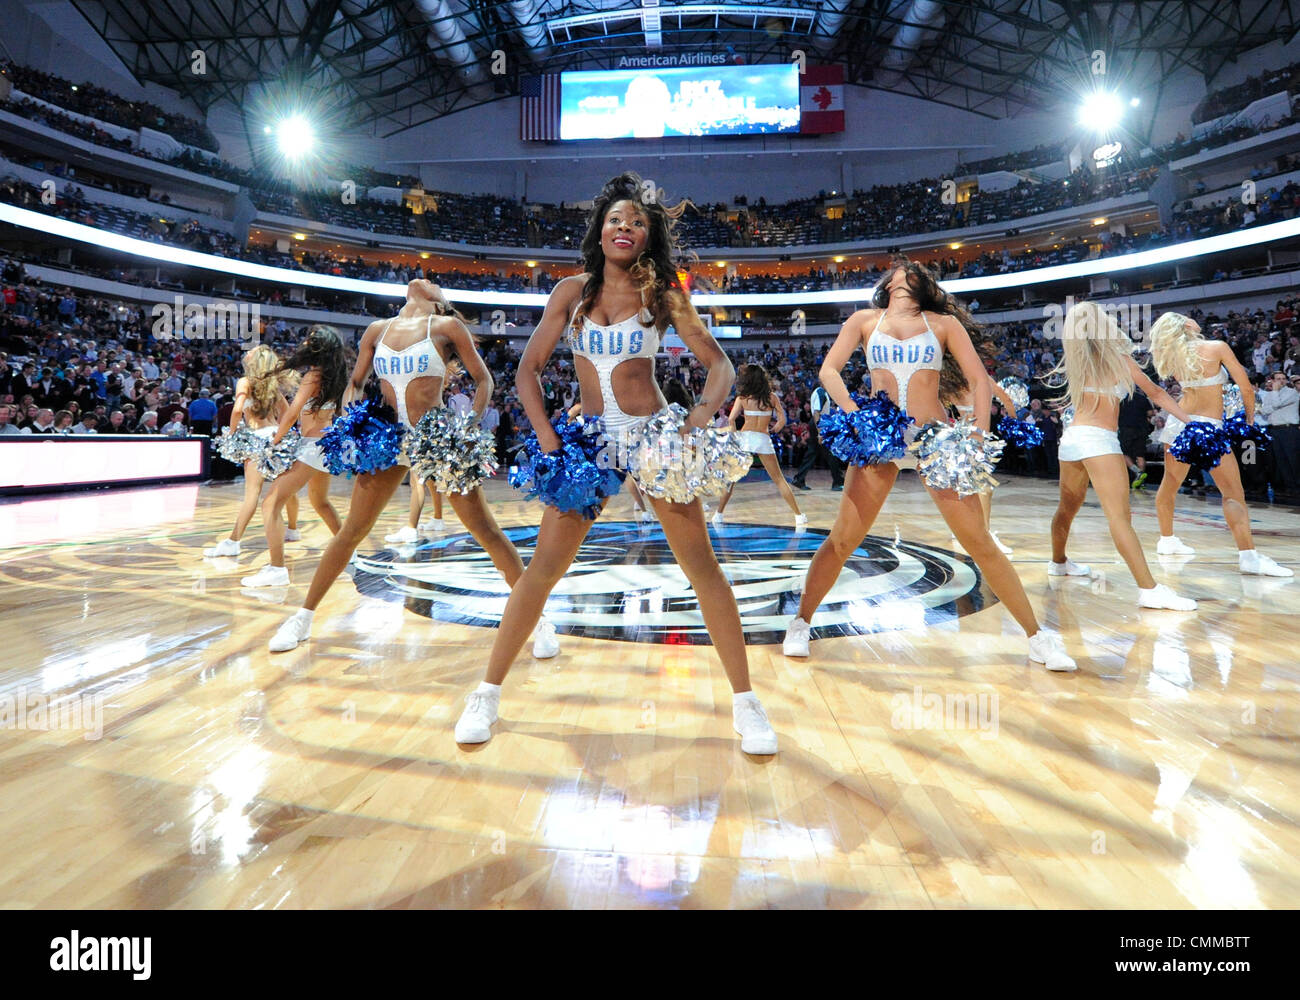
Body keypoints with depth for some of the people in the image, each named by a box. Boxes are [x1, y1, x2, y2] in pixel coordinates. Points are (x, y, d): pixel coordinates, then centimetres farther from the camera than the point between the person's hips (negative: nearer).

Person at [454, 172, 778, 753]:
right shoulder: (573, 291, 6)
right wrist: (547, 438, -7)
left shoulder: (663, 294, 3)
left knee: (702, 565, -2)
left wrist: (701, 415, -16)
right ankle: (488, 694, 14)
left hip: (654, 435, -1)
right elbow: (529, 369, 5)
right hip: (589, 439, 1)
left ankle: (745, 703, 10)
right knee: (543, 567, 0)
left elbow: (719, 364, 2)